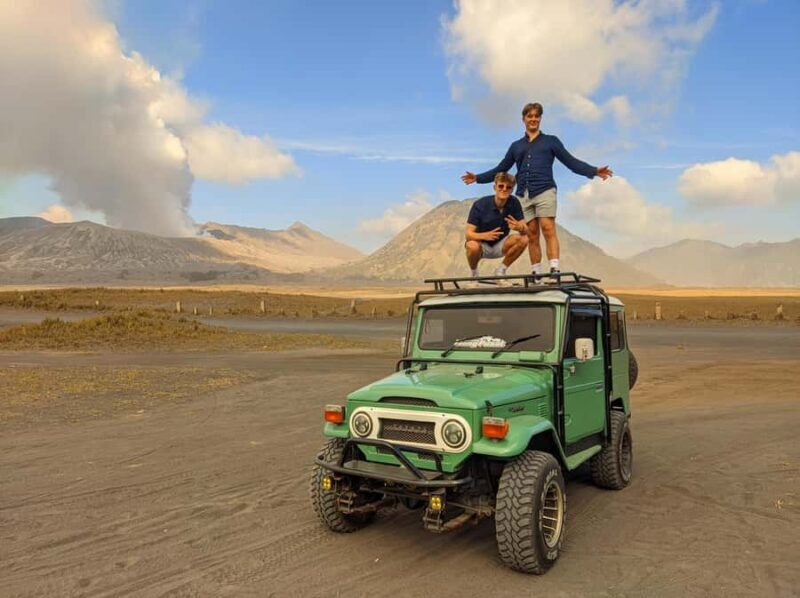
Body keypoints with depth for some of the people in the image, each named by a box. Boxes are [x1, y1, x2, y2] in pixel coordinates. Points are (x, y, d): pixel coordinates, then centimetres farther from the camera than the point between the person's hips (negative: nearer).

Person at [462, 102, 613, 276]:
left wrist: (594, 171, -6)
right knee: (531, 235, 0)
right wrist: (478, 178, 21)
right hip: (524, 195, 3)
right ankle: (536, 273, 3)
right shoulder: (516, 146, 22)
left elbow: (571, 162, 7)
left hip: (544, 191, -3)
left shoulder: (551, 141, 14)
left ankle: (555, 269, -22)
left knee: (548, 229, -15)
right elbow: (501, 169, 27)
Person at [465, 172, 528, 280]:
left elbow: (526, 230, -13)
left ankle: (500, 271, -2)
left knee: (523, 239, -23)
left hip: (500, 245, 3)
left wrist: (520, 227, -40)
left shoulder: (514, 203, -13)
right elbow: (469, 234, -24)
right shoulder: (480, 205, -22)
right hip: (481, 243, -3)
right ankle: (473, 273, -4)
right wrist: (484, 235, -46)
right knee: (473, 246, -38)